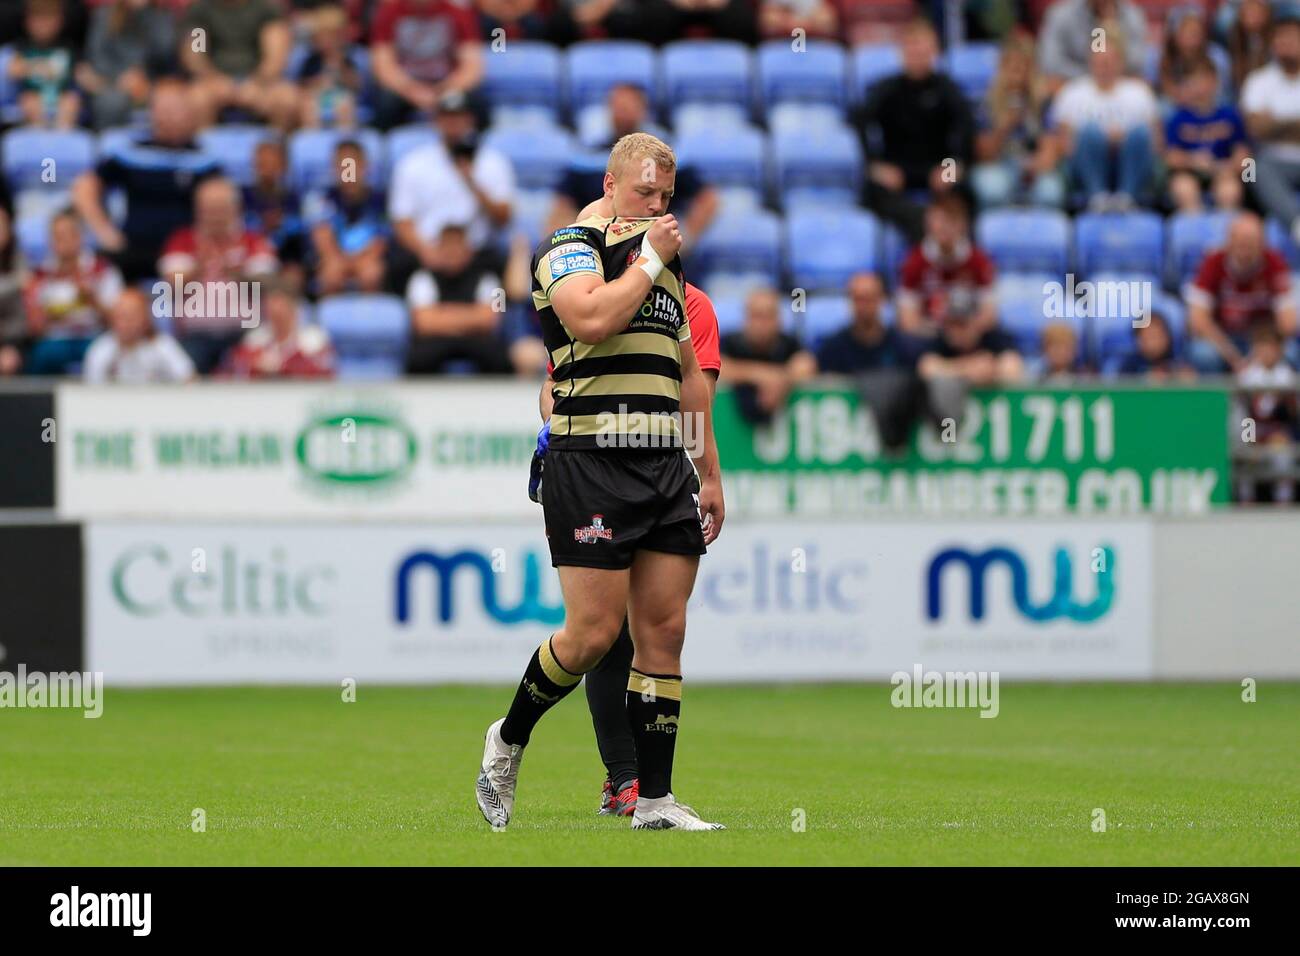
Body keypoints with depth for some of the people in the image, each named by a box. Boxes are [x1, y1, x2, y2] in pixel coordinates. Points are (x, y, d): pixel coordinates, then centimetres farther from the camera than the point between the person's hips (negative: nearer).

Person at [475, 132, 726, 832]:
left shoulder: (668, 266, 21)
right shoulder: (571, 245, -3)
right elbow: (590, 318, -23)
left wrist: (709, 472, 23)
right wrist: (649, 260, -10)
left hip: (667, 465, 7)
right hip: (591, 460, -7)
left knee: (664, 630, 1)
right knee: (595, 632, -9)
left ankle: (655, 798, 3)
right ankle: (507, 741, 15)